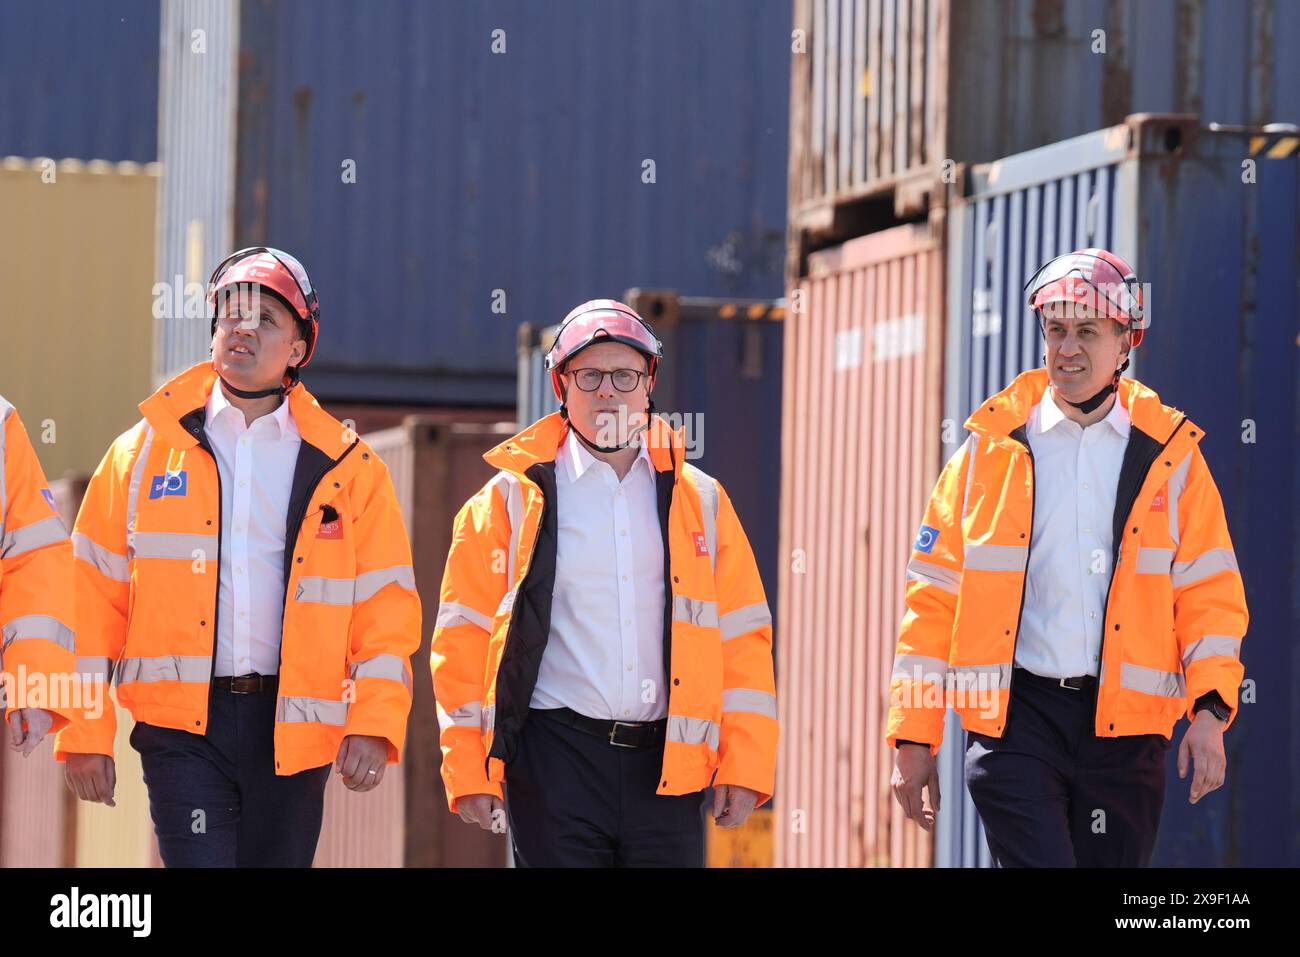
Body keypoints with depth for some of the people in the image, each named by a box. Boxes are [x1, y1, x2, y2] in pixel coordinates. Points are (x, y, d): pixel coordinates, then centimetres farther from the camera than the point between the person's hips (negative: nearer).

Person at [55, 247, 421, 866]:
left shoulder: (346, 467, 8)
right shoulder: (146, 451, 7)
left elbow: (386, 605, 6)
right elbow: (93, 597, 6)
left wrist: (373, 724, -7)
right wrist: (85, 733, -1)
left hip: (293, 731, 1)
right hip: (181, 723, -1)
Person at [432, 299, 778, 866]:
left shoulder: (699, 500, 12)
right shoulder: (513, 500, 5)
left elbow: (742, 636, 10)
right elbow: (464, 638, 3)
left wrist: (743, 766, 2)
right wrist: (469, 771, -5)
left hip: (667, 766, 2)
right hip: (555, 763, -2)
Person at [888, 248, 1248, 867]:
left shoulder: (1169, 454, 8)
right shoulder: (993, 446, 6)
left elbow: (1209, 593, 6)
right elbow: (934, 595, 6)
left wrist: (1210, 710, -9)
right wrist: (914, 736, 2)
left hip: (1124, 723, 1)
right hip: (1014, 716, -1)